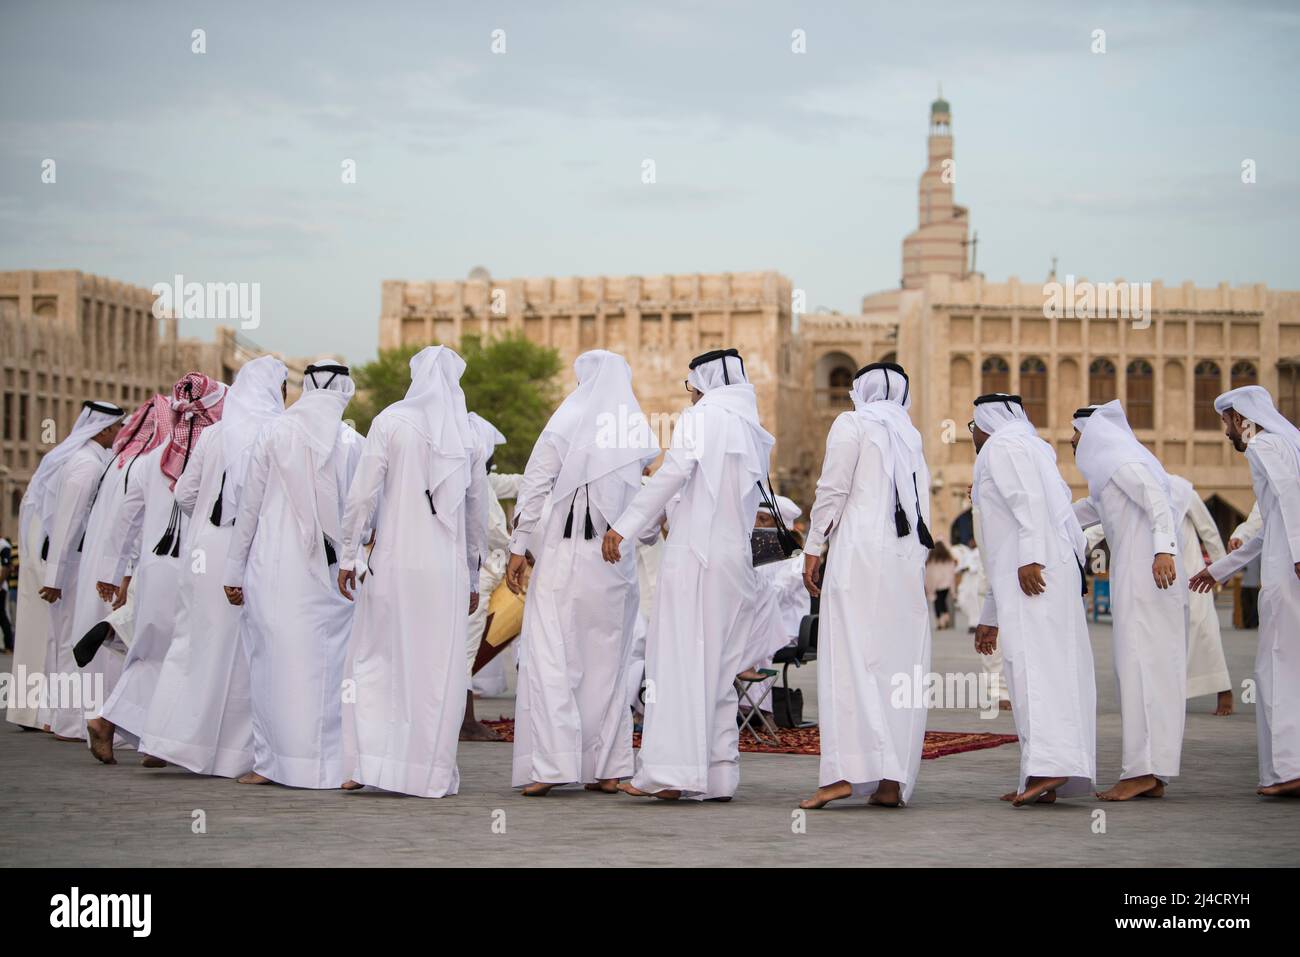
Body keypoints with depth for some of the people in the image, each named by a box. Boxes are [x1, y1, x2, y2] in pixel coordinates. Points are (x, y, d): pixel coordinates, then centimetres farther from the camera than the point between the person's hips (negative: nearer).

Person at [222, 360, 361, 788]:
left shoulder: (274, 435, 0)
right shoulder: (354, 444, -1)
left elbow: (249, 506, 3)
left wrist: (234, 570, 9)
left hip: (275, 566, 0)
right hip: (332, 571, 1)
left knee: (277, 660, 2)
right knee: (329, 663, 5)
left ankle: (272, 761, 3)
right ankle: (329, 761, 4)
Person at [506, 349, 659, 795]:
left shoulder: (565, 424, -4)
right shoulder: (639, 434, 5)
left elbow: (535, 489, -6)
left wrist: (518, 548, -4)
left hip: (565, 556, -4)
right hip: (617, 560, 4)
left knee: (549, 657, -3)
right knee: (606, 663, 11)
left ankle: (549, 766, -13)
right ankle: (607, 768, 11)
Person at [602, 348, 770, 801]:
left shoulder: (700, 417, -3)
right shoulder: (755, 432, 17)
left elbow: (672, 474, -14)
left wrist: (625, 526, -13)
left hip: (694, 556, -6)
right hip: (737, 560, 7)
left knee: (679, 659, -9)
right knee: (721, 666, 9)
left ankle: (668, 771, -15)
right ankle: (719, 772, 6)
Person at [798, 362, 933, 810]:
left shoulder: (852, 424, 4)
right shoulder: (911, 435, 21)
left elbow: (832, 490, -4)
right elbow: (923, 504, 17)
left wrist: (813, 548, -1)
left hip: (860, 548, -6)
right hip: (908, 556, 6)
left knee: (849, 657, -10)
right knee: (899, 662, 2)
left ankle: (846, 771, -21)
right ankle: (892, 782, -2)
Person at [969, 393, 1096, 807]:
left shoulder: (1003, 444, 5)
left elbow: (1031, 498, -15)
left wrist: (1031, 556, -25)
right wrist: (989, 618, 34)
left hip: (1035, 572, -9)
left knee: (1031, 661, -18)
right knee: (1049, 667, 4)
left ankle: (1050, 763, -31)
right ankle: (1044, 780, 2)